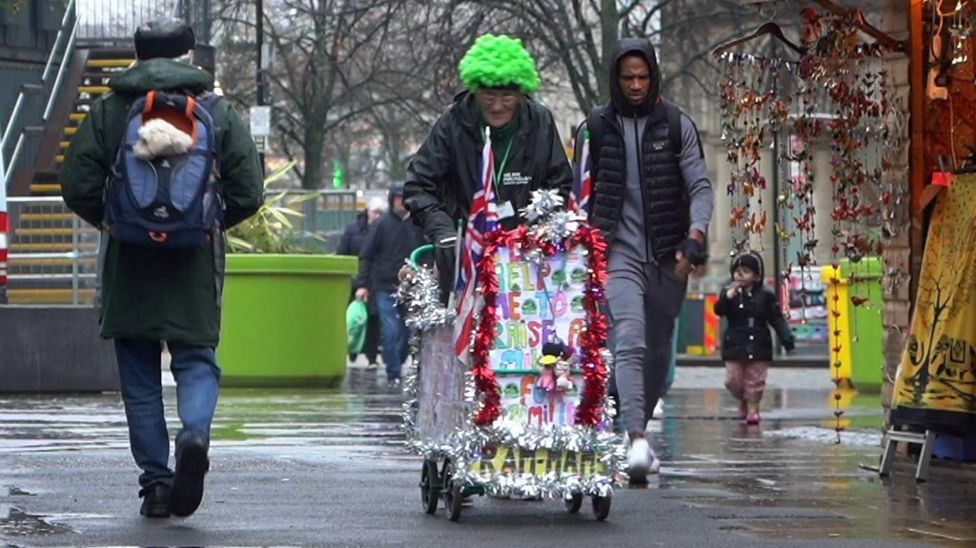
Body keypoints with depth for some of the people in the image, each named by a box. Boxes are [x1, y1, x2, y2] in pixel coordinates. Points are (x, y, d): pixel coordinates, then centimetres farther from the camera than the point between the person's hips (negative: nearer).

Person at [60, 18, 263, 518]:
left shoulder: (107, 111, 2)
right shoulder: (218, 112, 3)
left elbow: (78, 188, -3)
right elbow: (248, 191, 0)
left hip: (128, 259, 0)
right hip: (196, 261, 0)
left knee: (139, 371, 8)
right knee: (197, 359, 6)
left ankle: (155, 481, 5)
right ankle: (195, 433, -24)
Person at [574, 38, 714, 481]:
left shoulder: (676, 125, 6)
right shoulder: (595, 128, 6)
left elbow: (700, 187, 3)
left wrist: (694, 238, -10)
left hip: (667, 256, 2)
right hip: (618, 250, -2)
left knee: (658, 352, 8)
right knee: (629, 342, -19)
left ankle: (637, 427, 24)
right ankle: (636, 442, -29)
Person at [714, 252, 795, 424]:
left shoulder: (765, 295, 0)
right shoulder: (728, 292, 1)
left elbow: (777, 319, 0)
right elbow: (719, 311, -12)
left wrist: (786, 337, -11)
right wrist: (728, 297, -29)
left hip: (758, 345, -1)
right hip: (735, 344, 1)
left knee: (754, 379, 1)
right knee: (733, 380, 0)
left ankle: (752, 408, 11)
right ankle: (743, 400, 26)